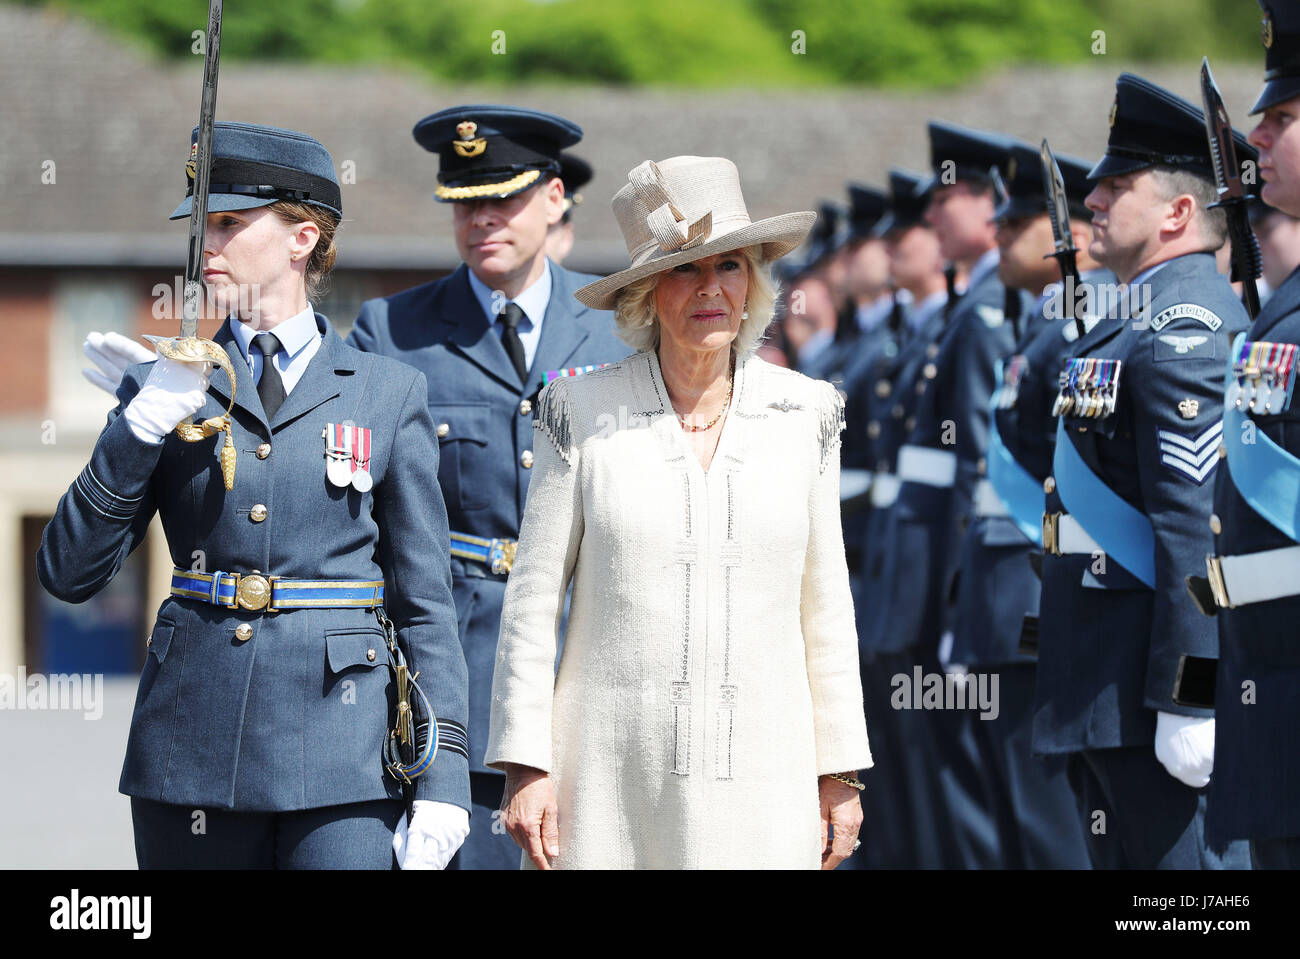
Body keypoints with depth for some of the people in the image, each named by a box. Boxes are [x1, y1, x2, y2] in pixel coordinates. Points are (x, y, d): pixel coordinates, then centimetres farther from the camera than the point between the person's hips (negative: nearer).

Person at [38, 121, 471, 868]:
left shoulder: (389, 395, 6)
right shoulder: (162, 389, 9)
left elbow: (425, 602, 5)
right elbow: (70, 574, 2)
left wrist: (444, 777, -2)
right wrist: (144, 426, -9)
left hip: (340, 757, -2)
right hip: (192, 745, 2)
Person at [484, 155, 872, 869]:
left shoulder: (804, 415, 6)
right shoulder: (583, 413, 0)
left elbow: (826, 603, 10)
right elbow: (532, 597, 3)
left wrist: (840, 772, 9)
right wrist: (525, 764, -3)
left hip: (761, 780, 1)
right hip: (609, 783, -1)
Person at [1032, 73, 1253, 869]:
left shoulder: (1183, 329, -16)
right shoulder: (1146, 318, 17)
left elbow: (1200, 527, -22)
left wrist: (1189, 704, -25)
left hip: (1146, 694, -11)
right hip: (1107, 695, 11)